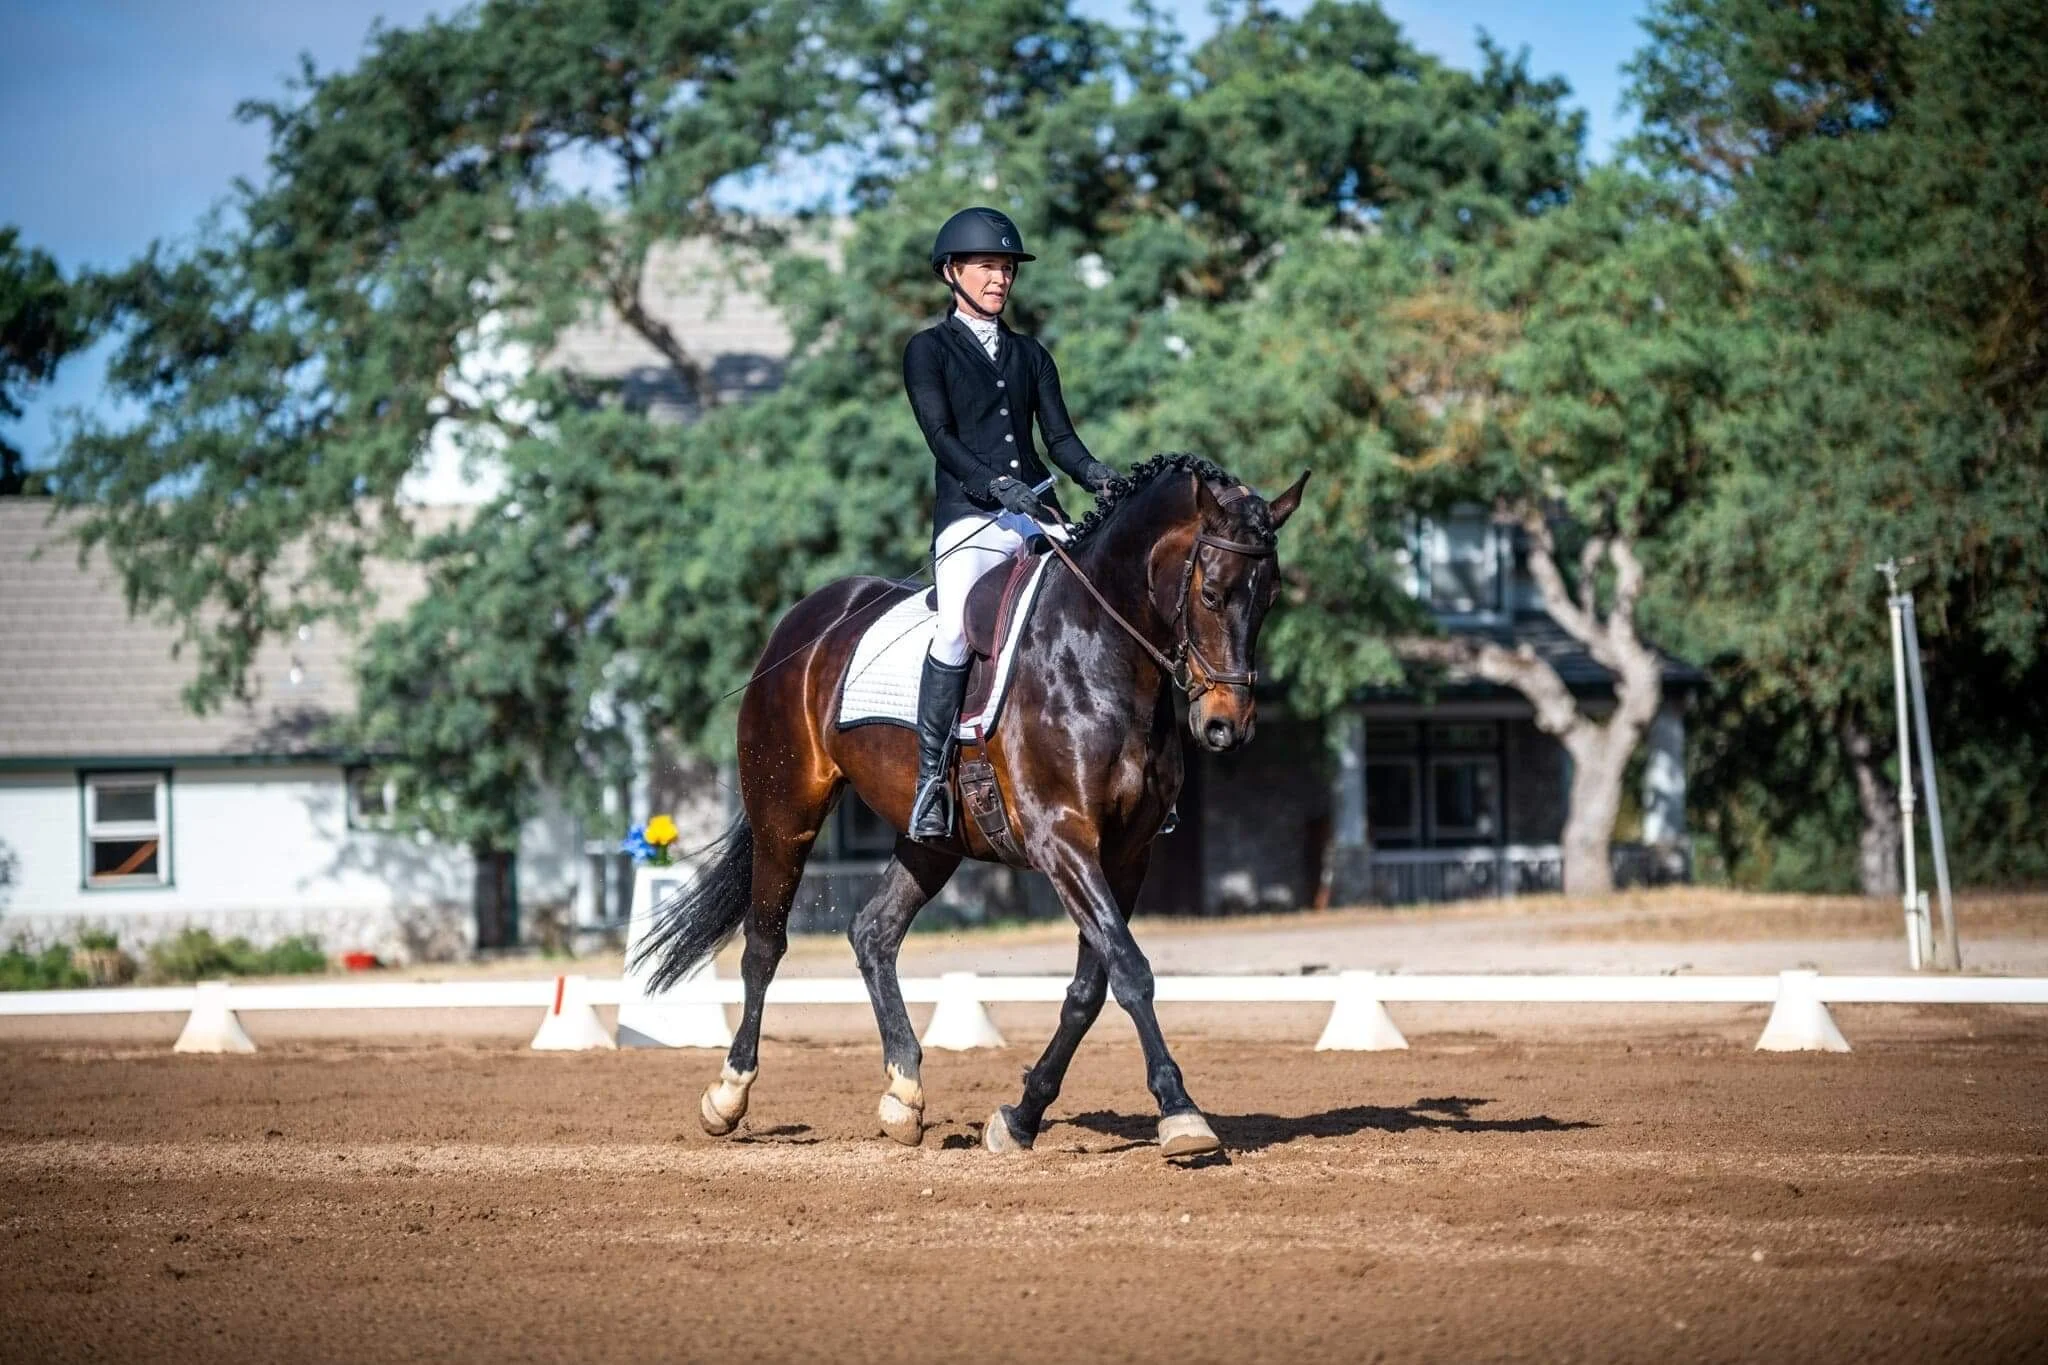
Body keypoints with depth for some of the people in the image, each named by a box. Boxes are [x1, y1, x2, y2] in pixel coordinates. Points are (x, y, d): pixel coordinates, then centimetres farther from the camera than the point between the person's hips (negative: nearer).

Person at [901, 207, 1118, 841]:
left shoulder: (1030, 355, 22)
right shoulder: (929, 350, 8)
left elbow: (1058, 435, 13)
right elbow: (940, 435, -5)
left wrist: (1095, 474, -9)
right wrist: (996, 485, -21)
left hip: (1039, 515, 5)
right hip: (970, 515, -5)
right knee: (958, 627, -29)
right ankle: (931, 778, -22)